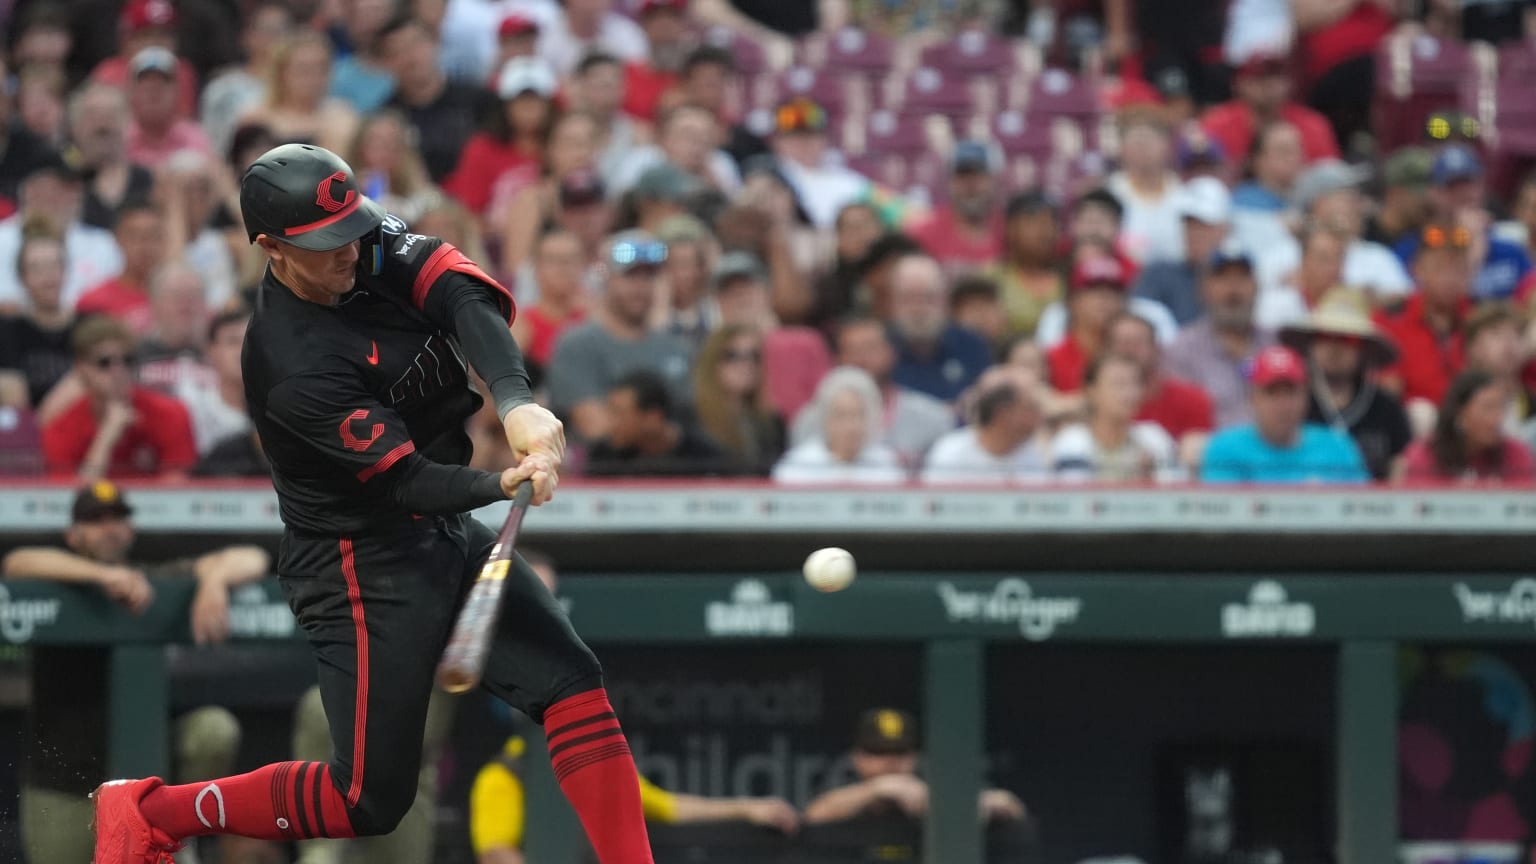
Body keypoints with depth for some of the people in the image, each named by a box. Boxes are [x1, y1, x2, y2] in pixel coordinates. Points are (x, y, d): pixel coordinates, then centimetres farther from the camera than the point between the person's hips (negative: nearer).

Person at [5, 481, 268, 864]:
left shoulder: (153, 584, 3)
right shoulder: (61, 588, -3)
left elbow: (251, 560, -1)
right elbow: (17, 564, -27)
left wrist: (214, 580, -25)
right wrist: (105, 575, -39)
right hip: (63, 786, -1)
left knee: (215, 730, -24)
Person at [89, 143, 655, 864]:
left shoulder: (372, 246, -7)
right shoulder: (289, 363, -27)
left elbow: (466, 298, -22)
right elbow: (405, 481, -27)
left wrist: (515, 400, -39)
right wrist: (502, 485, -44)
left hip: (449, 533, 8)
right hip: (364, 567, -8)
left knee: (573, 682, -3)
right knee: (372, 801, -2)